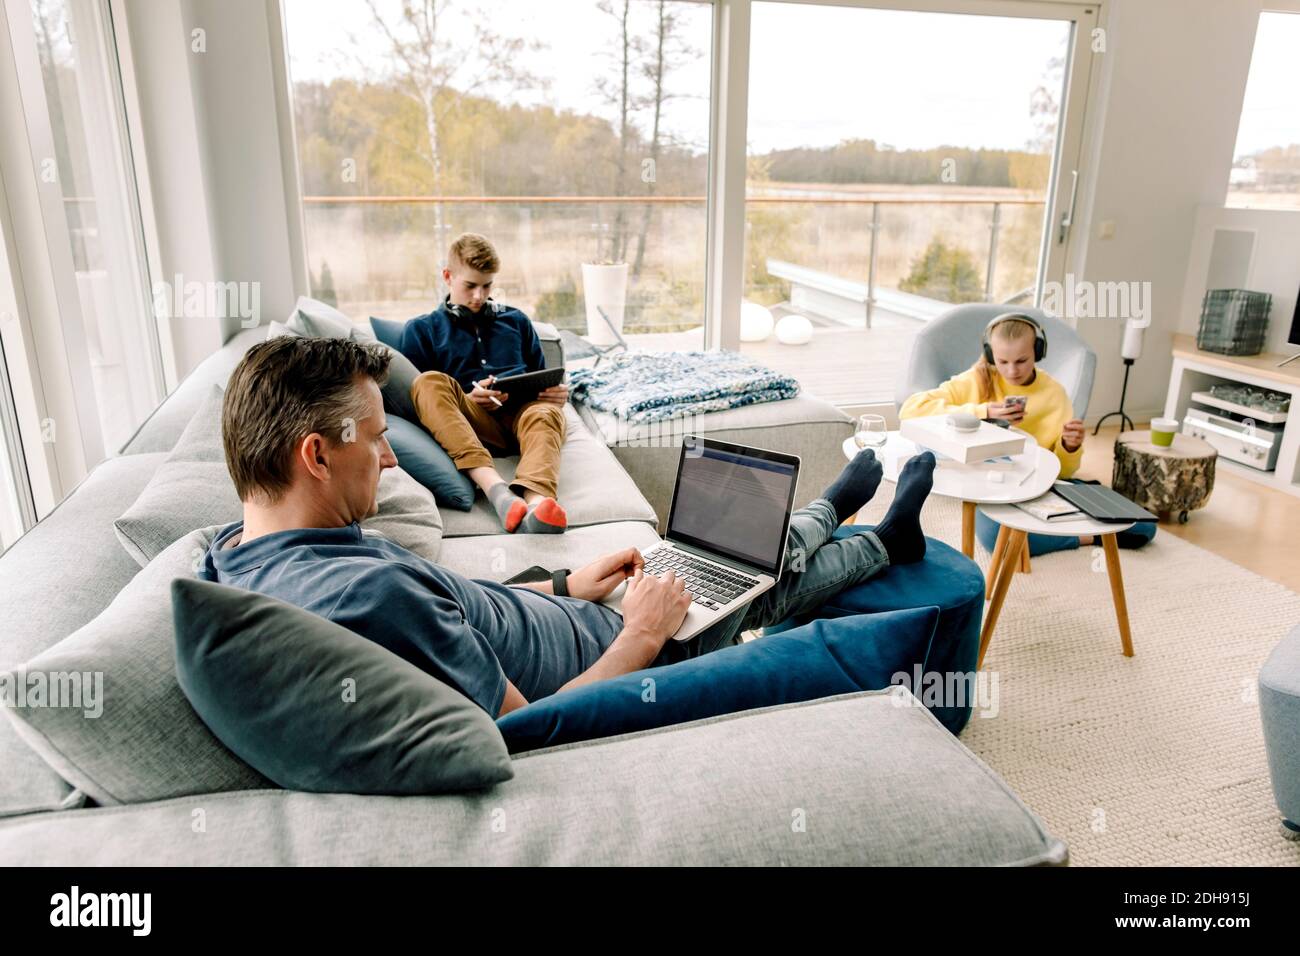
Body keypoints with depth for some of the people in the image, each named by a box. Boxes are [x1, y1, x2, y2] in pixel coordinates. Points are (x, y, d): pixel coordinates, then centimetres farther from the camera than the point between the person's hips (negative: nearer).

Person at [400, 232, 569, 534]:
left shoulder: (516, 320, 29)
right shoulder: (422, 329, 20)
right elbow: (423, 395, 10)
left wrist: (557, 392, 4)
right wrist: (467, 399, -9)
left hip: (522, 411, 2)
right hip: (472, 420, -1)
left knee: (545, 412, -35)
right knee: (430, 382, -32)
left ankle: (536, 499, -66)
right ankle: (494, 486, -52)